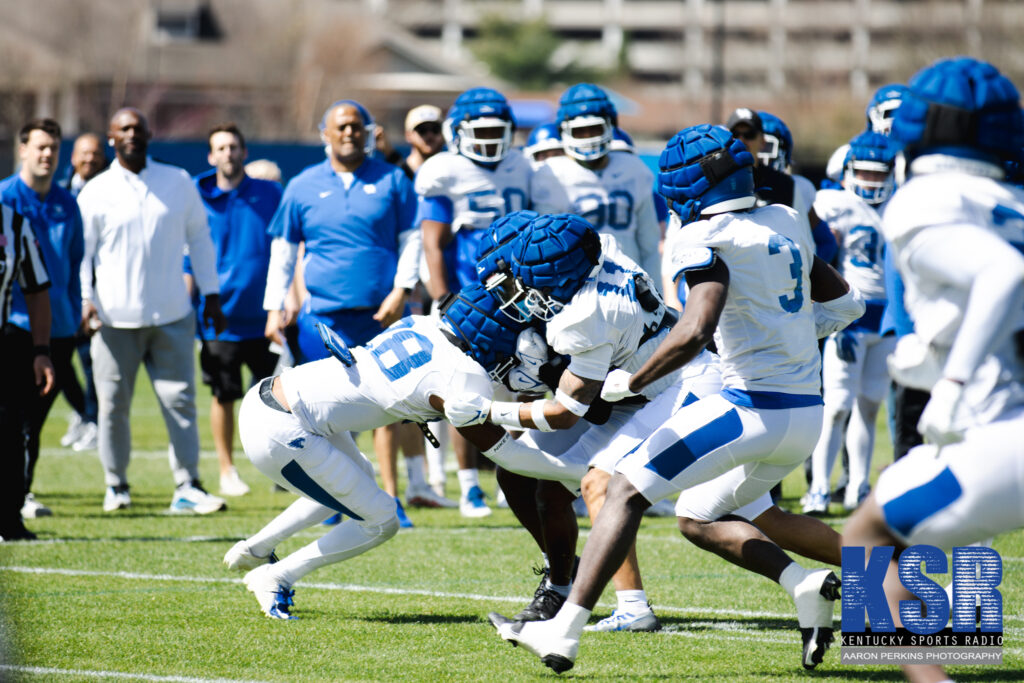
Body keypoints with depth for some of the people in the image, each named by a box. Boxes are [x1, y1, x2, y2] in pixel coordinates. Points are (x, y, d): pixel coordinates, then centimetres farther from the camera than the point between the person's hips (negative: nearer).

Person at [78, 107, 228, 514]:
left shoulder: (178, 183, 8)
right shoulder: (96, 192, 2)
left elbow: (199, 237, 15)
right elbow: (81, 251, 3)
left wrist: (210, 294, 12)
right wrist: (84, 298, -10)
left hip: (171, 314, 1)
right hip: (115, 317, -1)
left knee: (180, 400, -3)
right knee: (114, 404, 3)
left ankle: (187, 488, -1)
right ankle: (116, 486, 16)